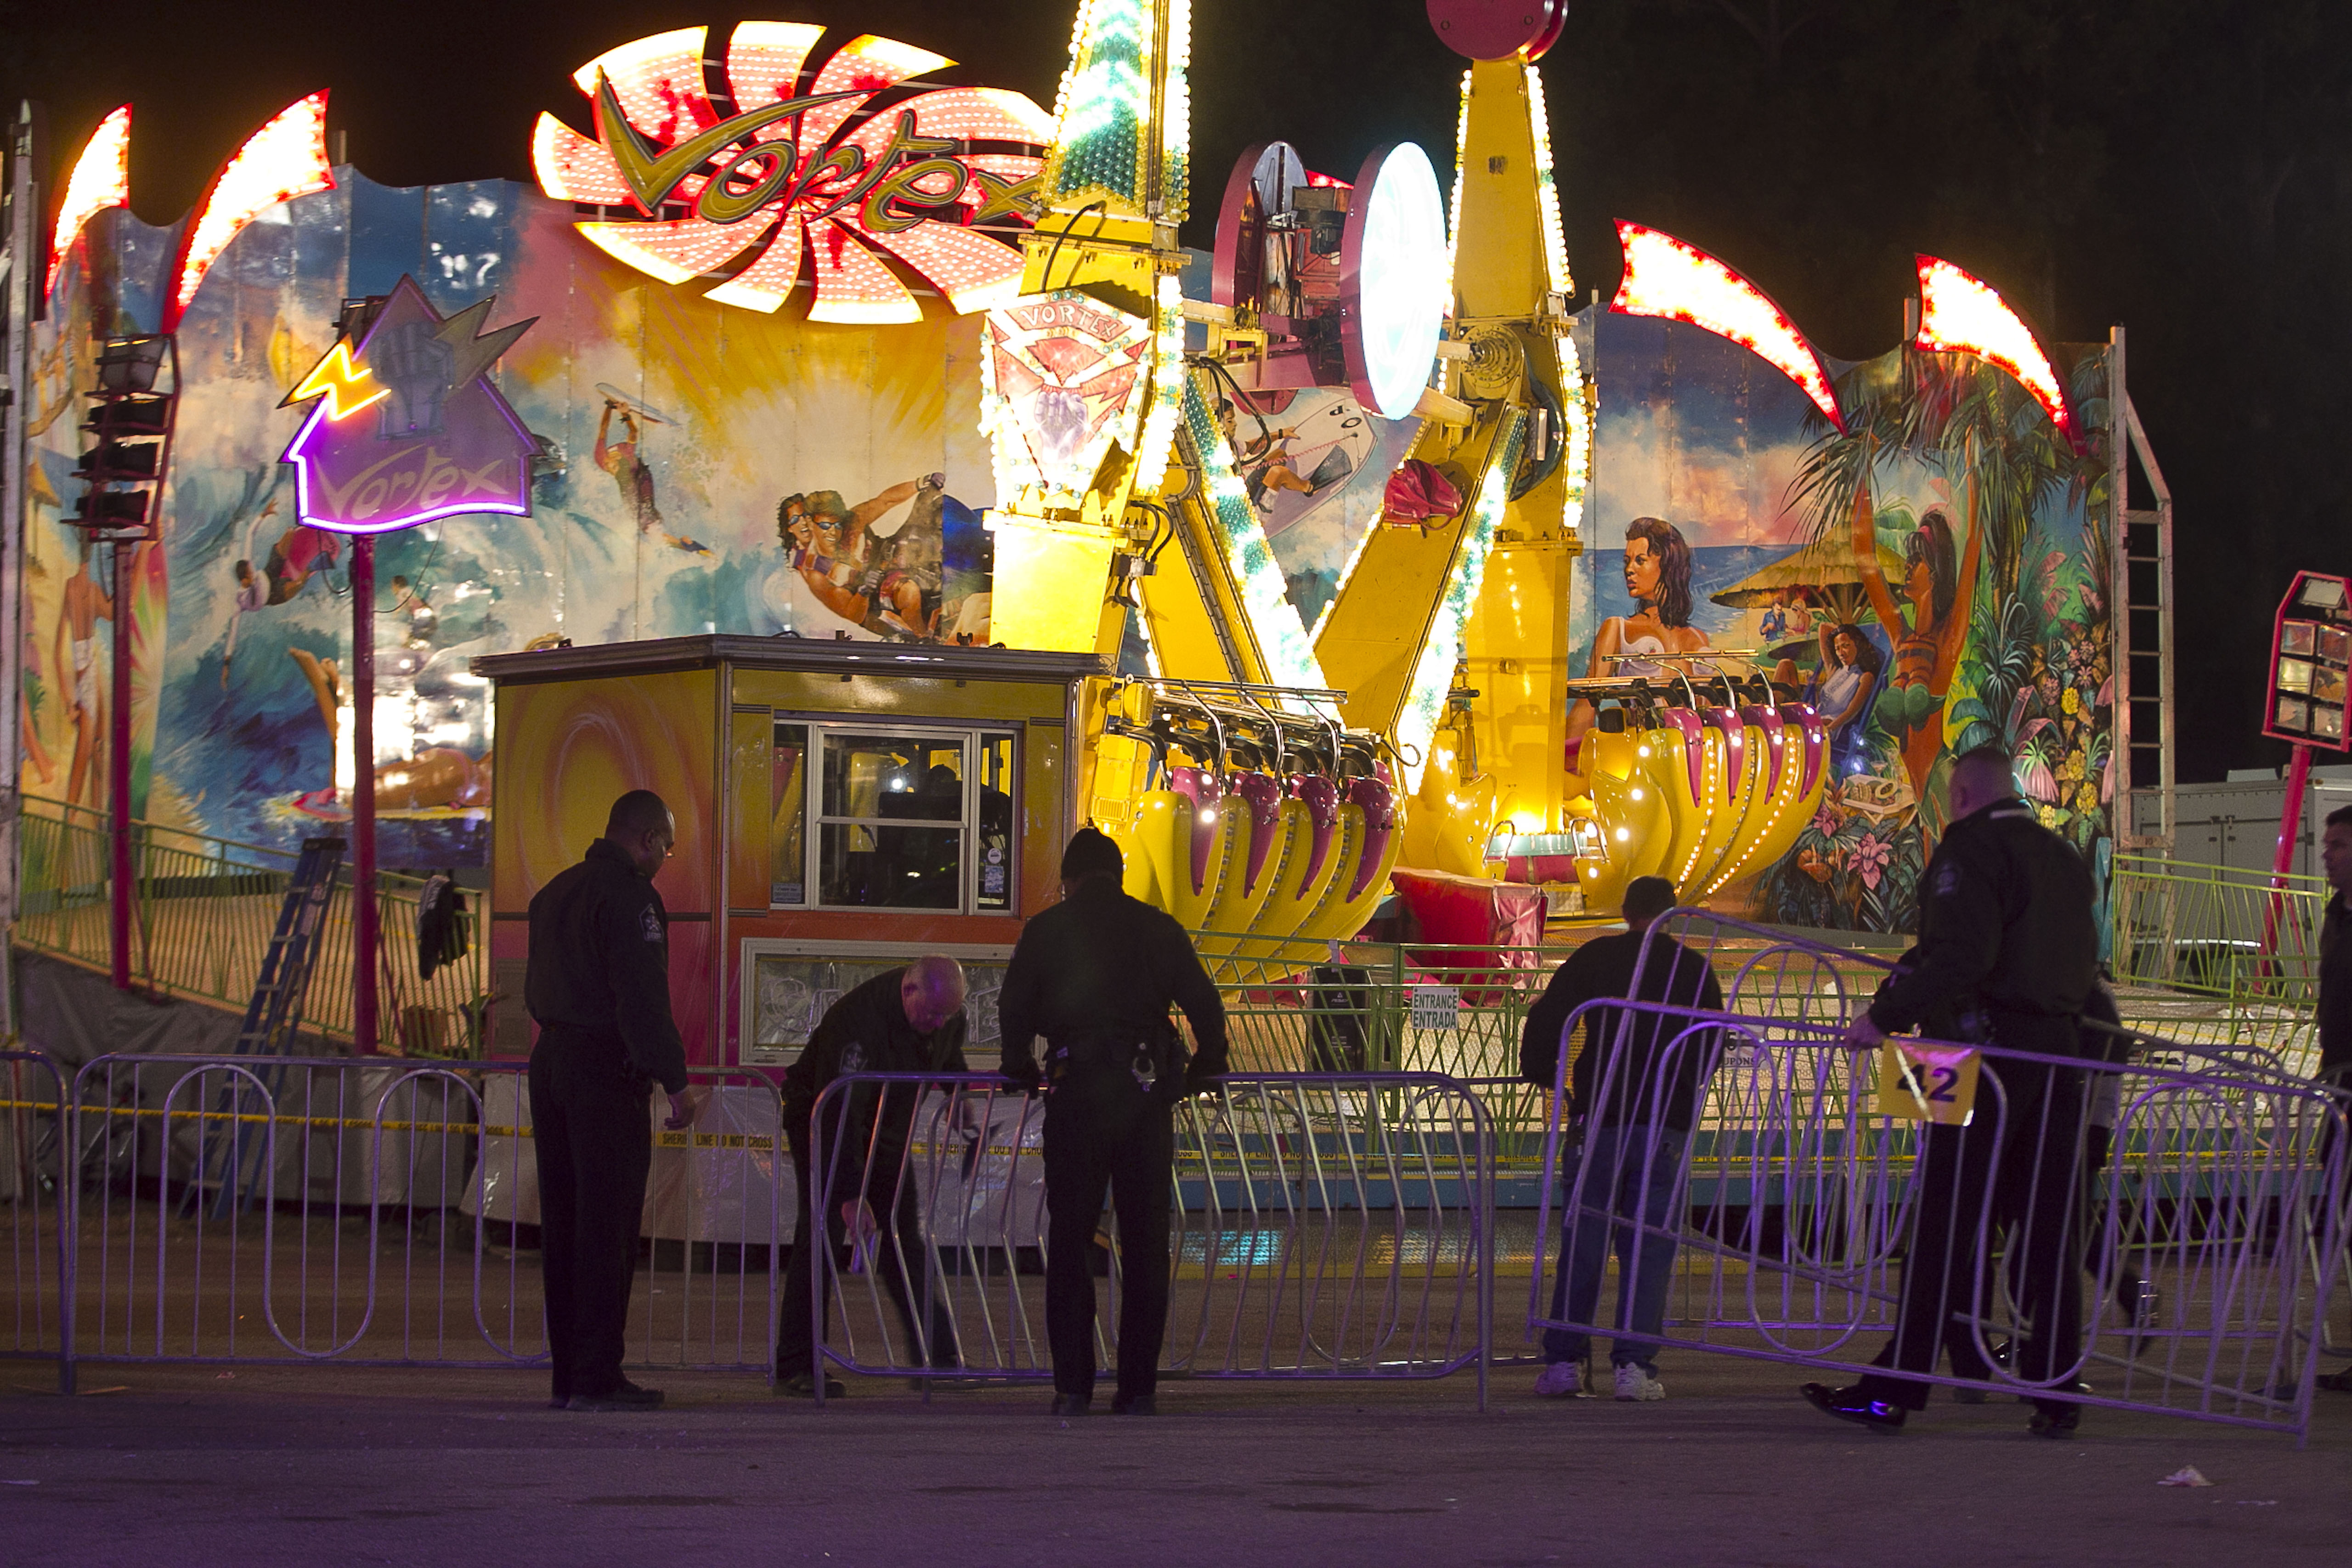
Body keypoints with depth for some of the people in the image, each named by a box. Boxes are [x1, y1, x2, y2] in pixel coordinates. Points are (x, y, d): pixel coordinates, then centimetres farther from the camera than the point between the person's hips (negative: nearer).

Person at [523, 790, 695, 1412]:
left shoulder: (555, 892, 16)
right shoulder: (628, 896, -11)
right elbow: (642, 996, -18)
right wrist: (675, 1081, -18)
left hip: (550, 1060, 9)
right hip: (606, 1070, -9)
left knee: (564, 1222, 10)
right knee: (607, 1223, -6)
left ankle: (567, 1373, 12)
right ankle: (597, 1377, -8)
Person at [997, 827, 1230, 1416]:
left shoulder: (1046, 930, 6)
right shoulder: (1159, 929, 10)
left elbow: (1014, 1009, 7)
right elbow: (1205, 1004, 8)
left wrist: (1022, 1068, 24)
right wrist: (1204, 1067, 24)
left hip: (1076, 1095, -1)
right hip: (1147, 1095, 1)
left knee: (1070, 1238, 3)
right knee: (1145, 1240, 5)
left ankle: (1072, 1385, -2)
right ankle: (1138, 1385, 3)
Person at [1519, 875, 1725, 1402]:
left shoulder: (1595, 958, 2)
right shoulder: (1694, 968, 4)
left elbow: (1545, 1019, -2)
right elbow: (1713, 1044, 10)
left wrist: (1541, 1075, 16)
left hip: (1601, 1117, 0)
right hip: (1667, 1123, 0)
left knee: (1582, 1242, 6)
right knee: (1649, 1246, 3)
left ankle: (1563, 1360, 5)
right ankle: (1635, 1363, -3)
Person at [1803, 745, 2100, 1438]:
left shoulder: (1970, 848, -5)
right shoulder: (2065, 858, 18)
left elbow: (1962, 954, -19)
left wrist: (1886, 1015, -18)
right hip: (2060, 1057, 7)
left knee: (1941, 1224, -5)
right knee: (2048, 1229, 8)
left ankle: (1896, 1386, -5)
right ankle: (2056, 1390, 6)